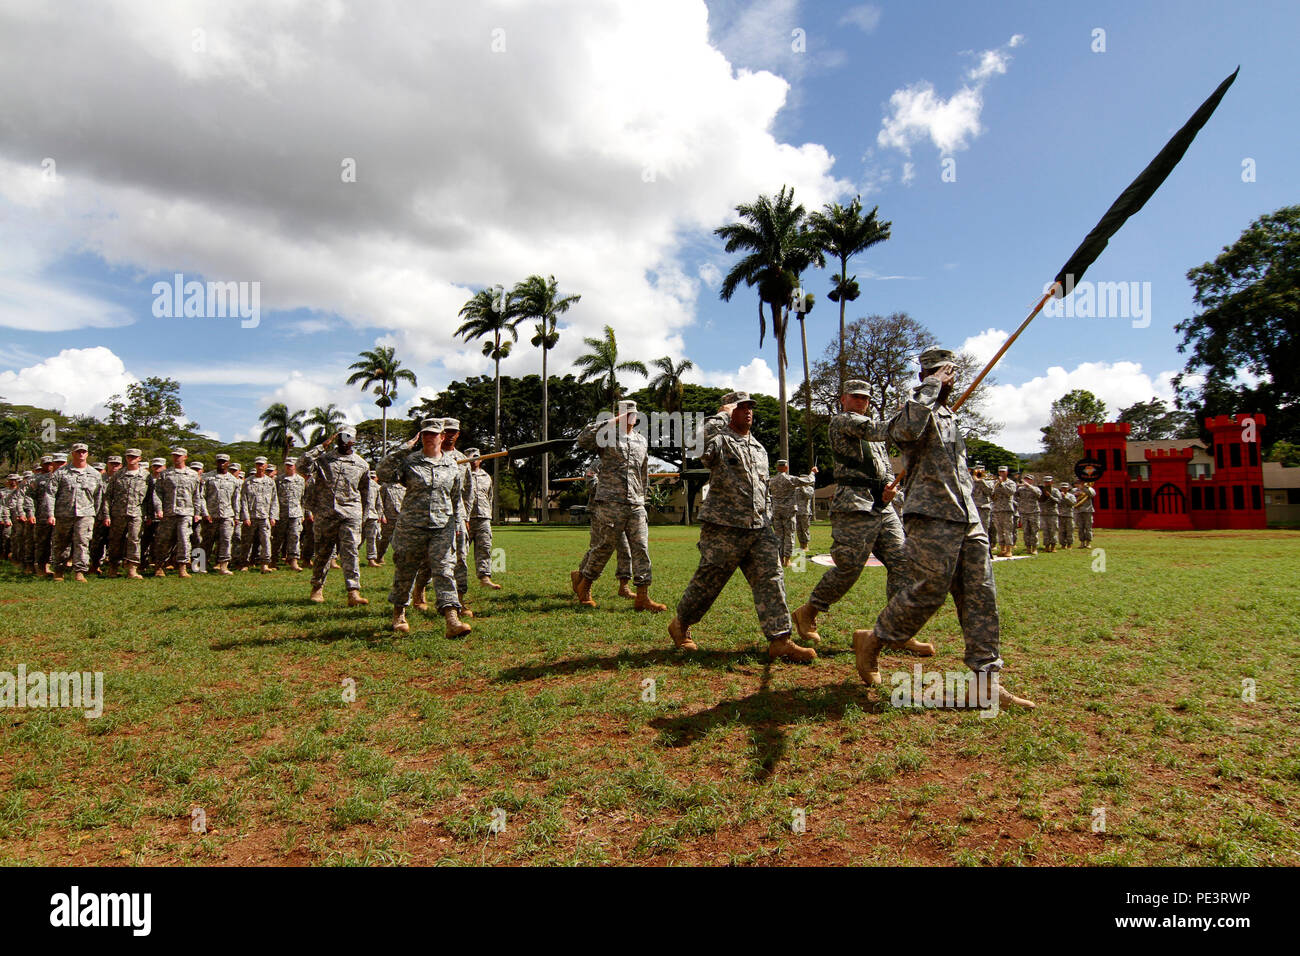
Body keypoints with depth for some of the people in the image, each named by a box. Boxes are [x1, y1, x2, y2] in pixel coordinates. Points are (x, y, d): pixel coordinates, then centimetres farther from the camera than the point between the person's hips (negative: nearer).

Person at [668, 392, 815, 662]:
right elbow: (700, 444, -29)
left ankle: (780, 640, -3)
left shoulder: (760, 449, 21)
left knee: (771, 579, -4)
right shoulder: (720, 440, -3)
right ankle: (679, 625, 23)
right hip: (724, 528, -6)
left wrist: (767, 523, 23)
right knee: (707, 582, 2)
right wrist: (722, 415, -15)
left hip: (759, 528, 6)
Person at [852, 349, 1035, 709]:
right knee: (927, 592, -10)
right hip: (933, 518, -8)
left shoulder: (951, 417, 25)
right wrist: (932, 385, -17)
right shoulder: (916, 406, -1)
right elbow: (907, 428, -28)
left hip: (968, 519, 8)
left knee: (981, 595, 1)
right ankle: (872, 641, 11)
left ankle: (986, 681, 3)